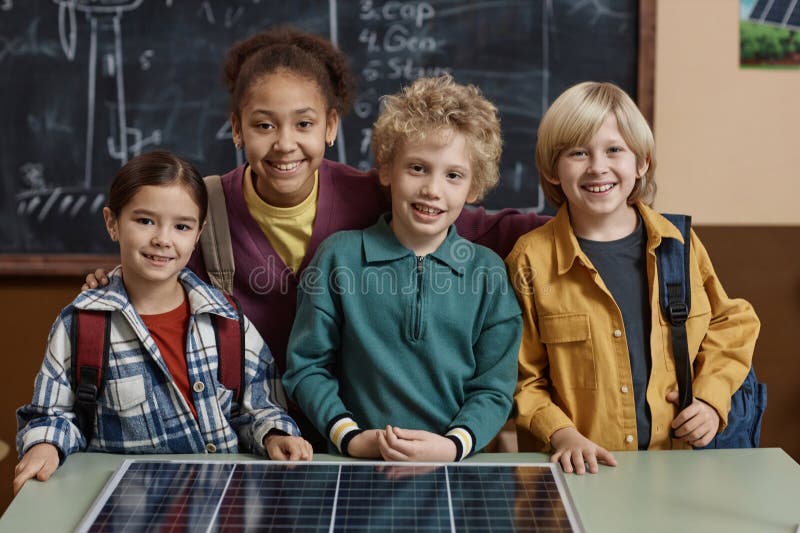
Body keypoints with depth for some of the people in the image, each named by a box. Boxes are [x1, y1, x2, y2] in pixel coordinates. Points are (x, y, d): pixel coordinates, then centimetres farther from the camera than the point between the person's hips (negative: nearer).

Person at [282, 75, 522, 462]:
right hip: (356, 462, -1)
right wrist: (349, 436, -6)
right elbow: (306, 365, 6)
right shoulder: (339, 255, 3)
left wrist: (453, 445, -10)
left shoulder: (488, 272, 4)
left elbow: (494, 386, 5)